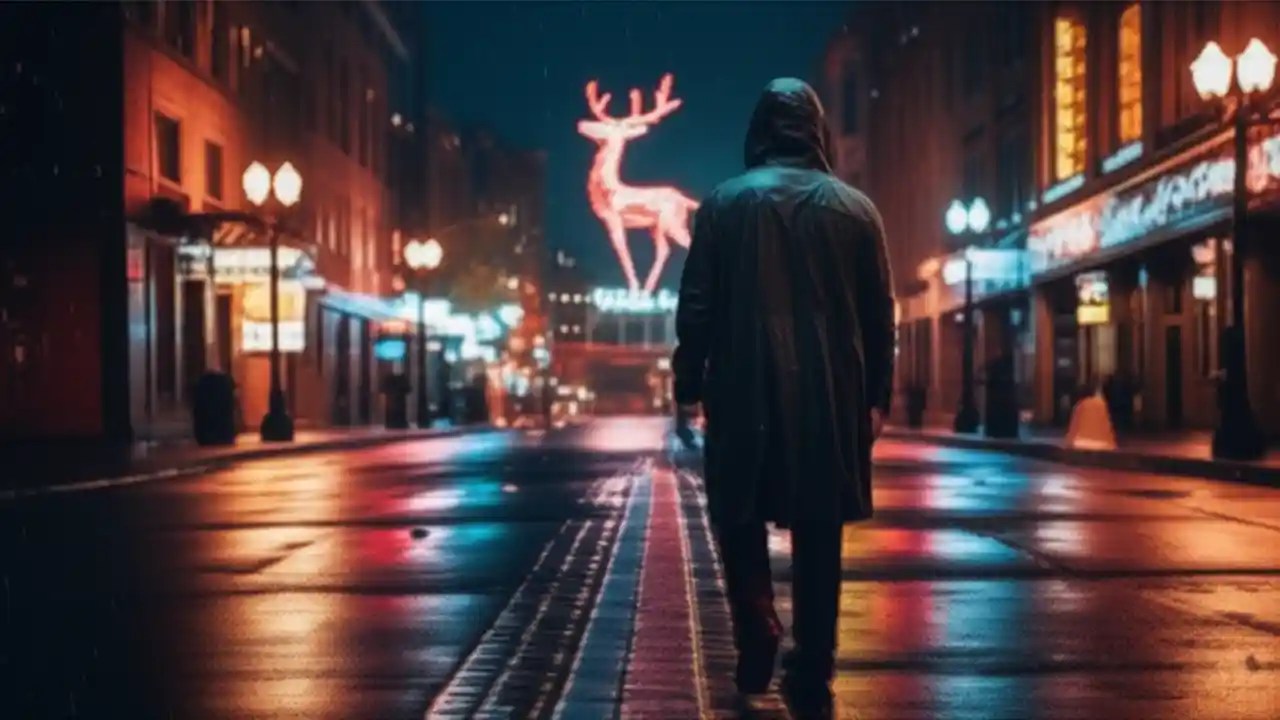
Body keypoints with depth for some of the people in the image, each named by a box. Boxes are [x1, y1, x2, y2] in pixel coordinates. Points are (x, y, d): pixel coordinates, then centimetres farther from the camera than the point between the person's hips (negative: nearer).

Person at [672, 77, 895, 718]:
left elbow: (697, 307, -2)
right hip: (831, 399, 1)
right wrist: (876, 397, 15)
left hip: (745, 394, -1)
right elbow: (879, 316, 6)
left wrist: (688, 388, 6)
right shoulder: (855, 209, 3)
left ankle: (756, 642, 2)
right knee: (817, 535, 7)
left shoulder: (724, 203, -1)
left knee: (740, 519, 16)